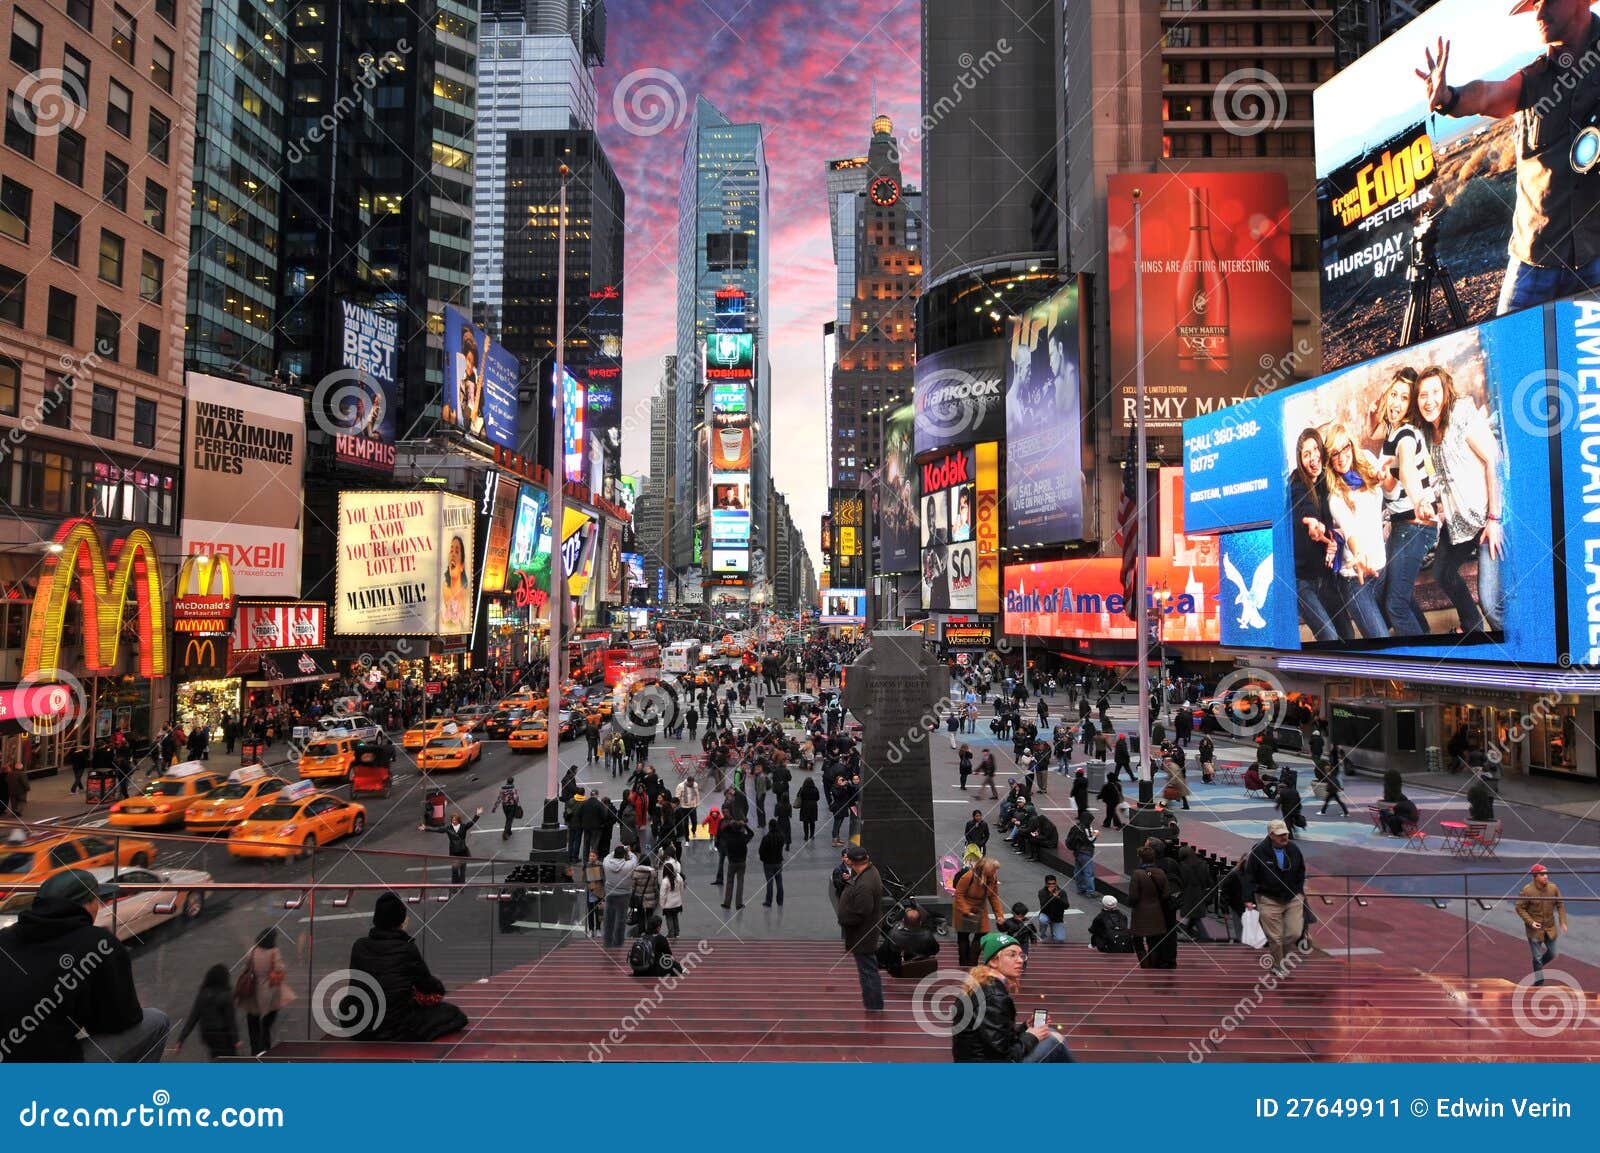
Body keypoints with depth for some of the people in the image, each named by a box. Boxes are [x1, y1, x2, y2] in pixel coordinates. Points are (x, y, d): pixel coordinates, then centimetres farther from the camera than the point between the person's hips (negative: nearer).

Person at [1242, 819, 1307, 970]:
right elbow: (1249, 876, -9)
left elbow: (1301, 872, 16)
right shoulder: (1258, 851, -14)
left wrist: (1300, 892, 11)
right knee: (1275, 937, 0)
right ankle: (1278, 966, 20)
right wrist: (1248, 899, -13)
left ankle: (1281, 953, 29)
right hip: (1269, 901, -4)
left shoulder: (1294, 849, 0)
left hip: (1293, 899, 4)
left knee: (1295, 933, 0)